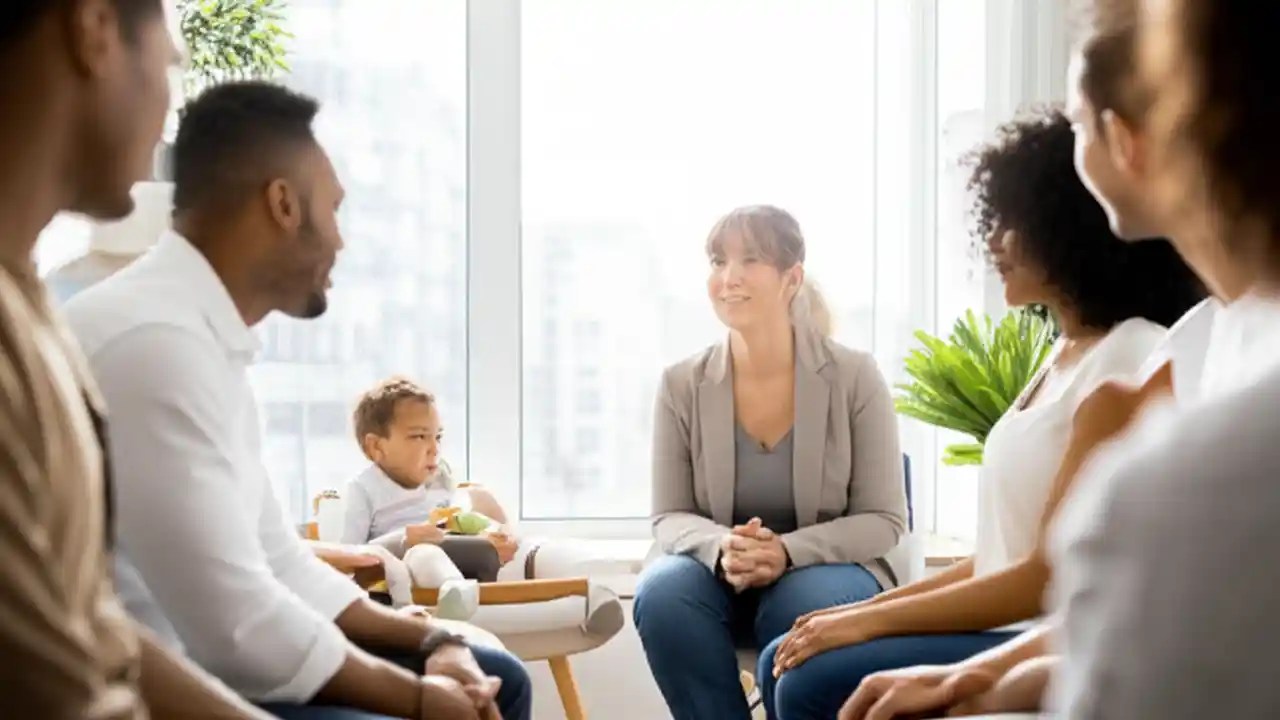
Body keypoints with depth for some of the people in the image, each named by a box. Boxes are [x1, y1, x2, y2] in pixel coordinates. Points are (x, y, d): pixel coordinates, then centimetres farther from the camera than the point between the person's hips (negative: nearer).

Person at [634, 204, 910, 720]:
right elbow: (669, 517, 0)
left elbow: (884, 520, -7)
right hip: (719, 575, 2)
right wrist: (720, 548, -25)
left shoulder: (854, 377, -8)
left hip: (832, 571, -2)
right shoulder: (682, 385, -3)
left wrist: (788, 552, -25)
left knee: (803, 608, -36)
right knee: (662, 591, -31)